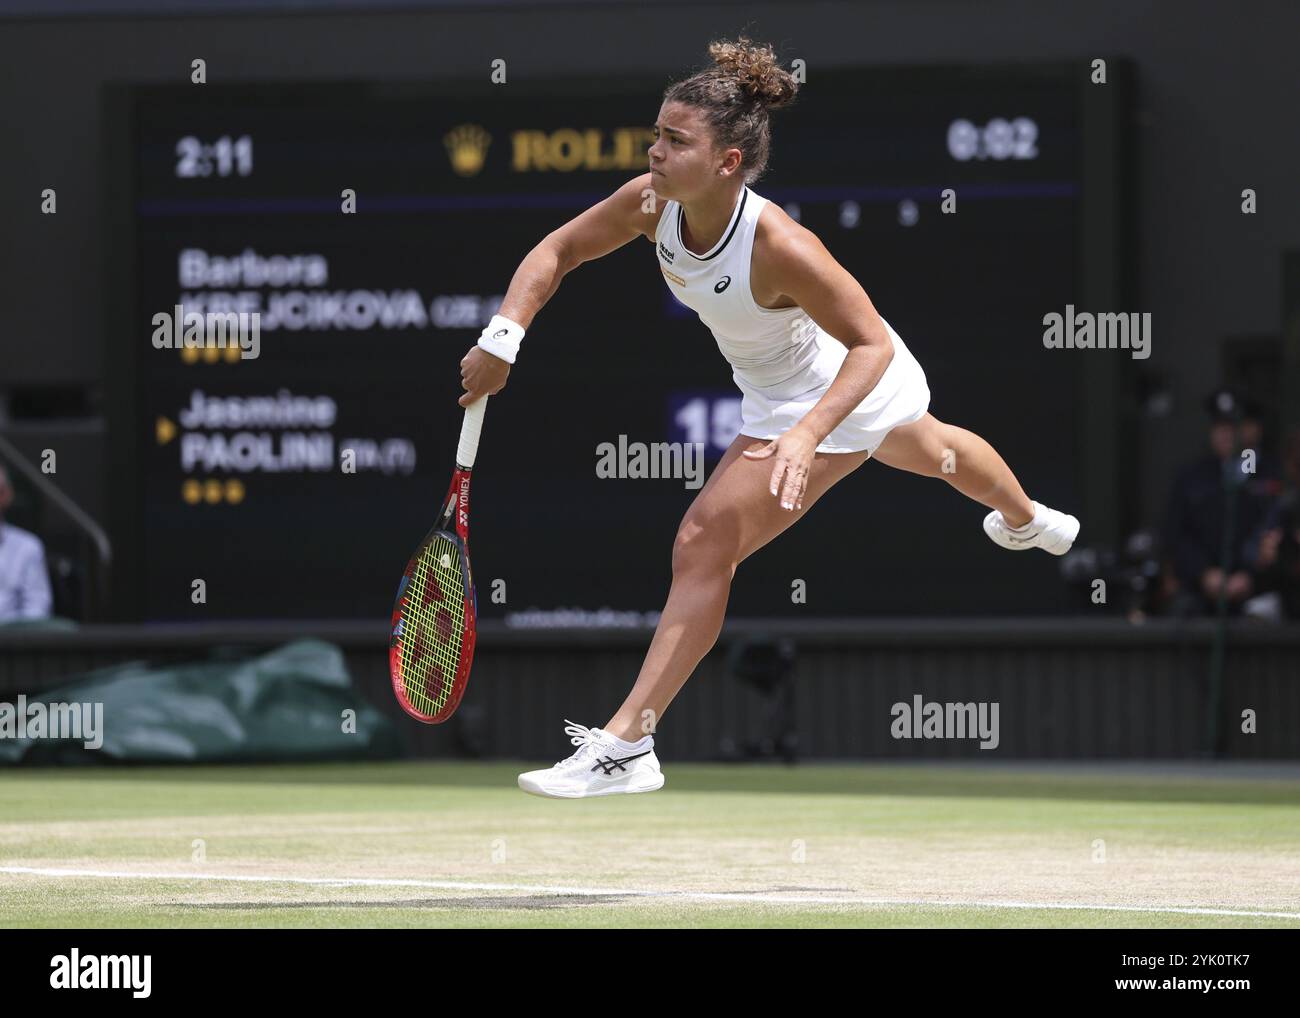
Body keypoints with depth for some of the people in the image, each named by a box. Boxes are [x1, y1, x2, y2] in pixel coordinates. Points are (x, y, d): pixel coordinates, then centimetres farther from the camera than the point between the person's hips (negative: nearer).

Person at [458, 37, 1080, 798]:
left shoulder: (779, 248, -42)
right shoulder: (651, 204, -23)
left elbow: (871, 343, -36)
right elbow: (558, 251, -10)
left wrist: (807, 435, -49)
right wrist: (504, 336, -26)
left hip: (848, 387, -9)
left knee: (704, 547, -20)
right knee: (932, 452, 39)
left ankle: (626, 748, -18)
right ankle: (1030, 523, 73)